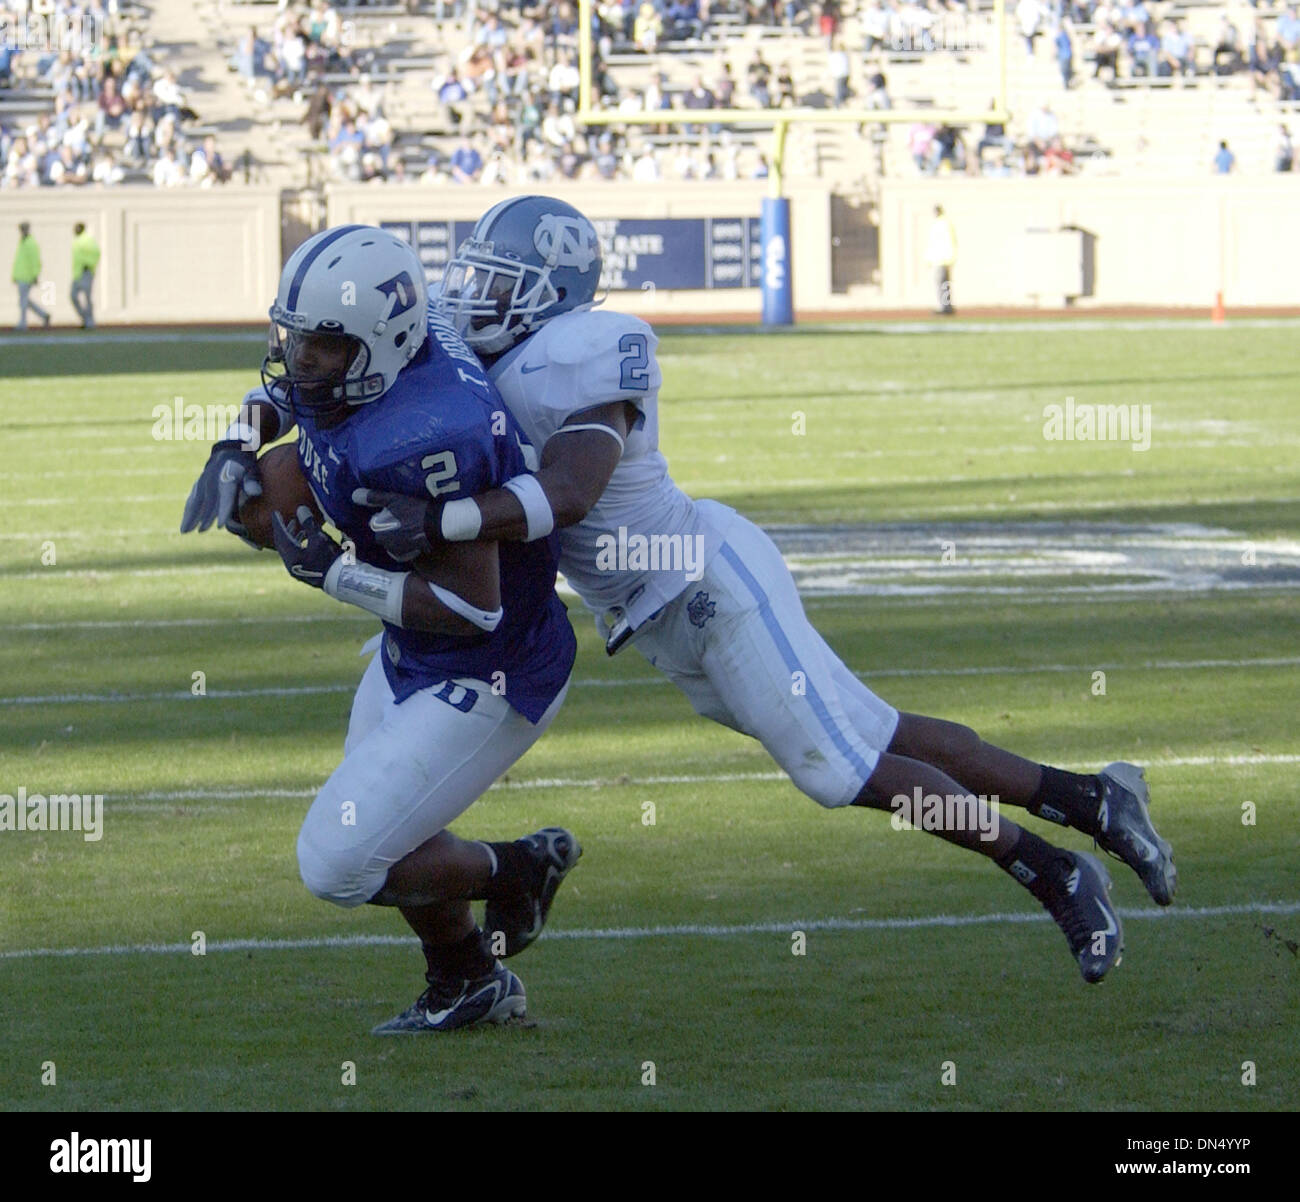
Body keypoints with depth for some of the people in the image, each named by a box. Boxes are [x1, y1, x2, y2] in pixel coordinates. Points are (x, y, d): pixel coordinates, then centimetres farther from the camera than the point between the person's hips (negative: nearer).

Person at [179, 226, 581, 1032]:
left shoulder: (421, 443, -37)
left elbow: (474, 608, -32)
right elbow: (280, 392, 17)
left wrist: (331, 571, -26)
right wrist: (238, 450, -2)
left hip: (489, 678, -10)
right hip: (414, 655, 10)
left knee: (338, 864, -8)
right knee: (385, 826, 26)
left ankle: (515, 873, 13)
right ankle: (469, 987, 44)